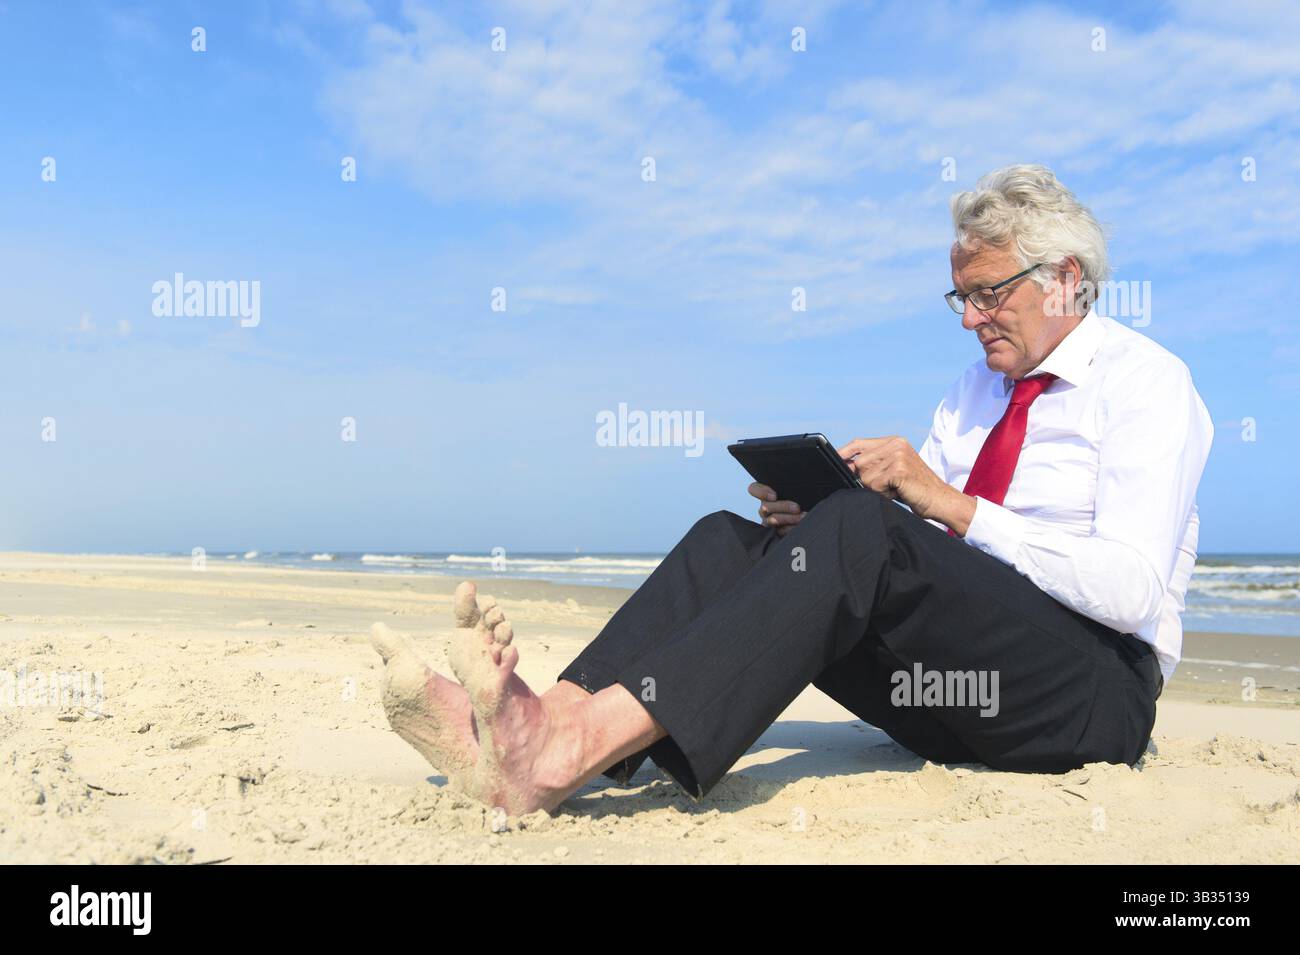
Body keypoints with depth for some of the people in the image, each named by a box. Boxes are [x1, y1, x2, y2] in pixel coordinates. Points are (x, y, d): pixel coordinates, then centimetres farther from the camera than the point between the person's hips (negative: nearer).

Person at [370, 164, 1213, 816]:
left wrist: (949, 504, -20)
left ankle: (574, 750, -45)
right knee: (735, 539, -14)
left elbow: (1130, 589, -16)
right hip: (954, 688, 6)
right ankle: (551, 727, -35)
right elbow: (910, 562, 13)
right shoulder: (975, 387, 19)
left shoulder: (1146, 382, -2)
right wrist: (819, 516, -8)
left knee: (863, 530, -33)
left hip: (1094, 694, -6)